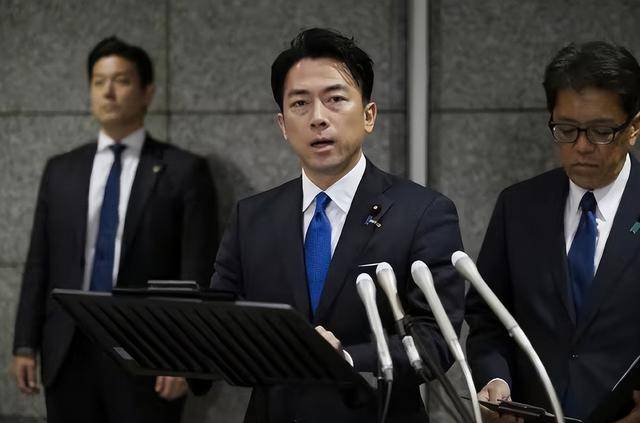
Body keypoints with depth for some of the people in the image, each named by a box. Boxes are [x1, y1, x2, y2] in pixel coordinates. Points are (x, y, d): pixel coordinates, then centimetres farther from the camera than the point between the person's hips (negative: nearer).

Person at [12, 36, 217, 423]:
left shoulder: (184, 171, 0)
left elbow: (197, 273, -4)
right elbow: (39, 264, 11)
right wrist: (26, 345, 4)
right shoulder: (61, 170, 12)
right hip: (69, 351, 3)